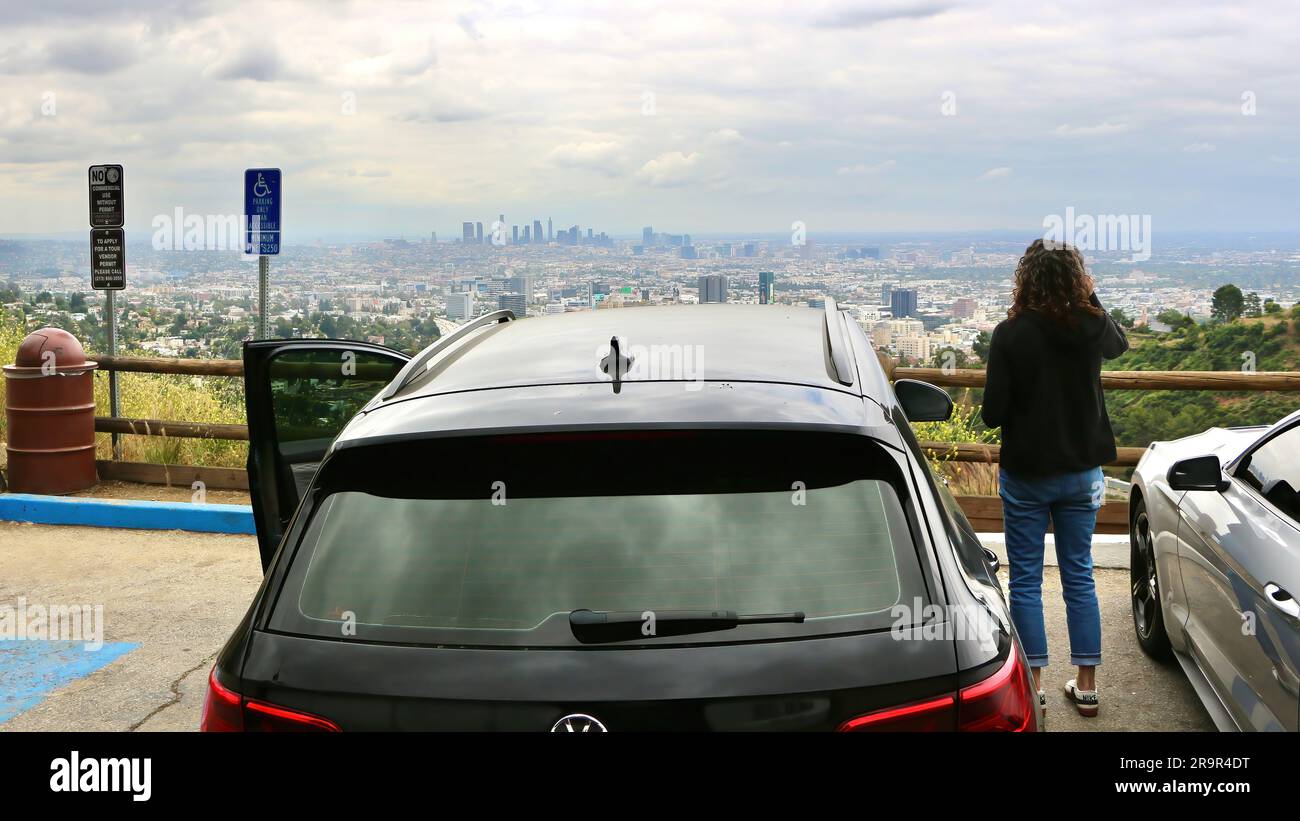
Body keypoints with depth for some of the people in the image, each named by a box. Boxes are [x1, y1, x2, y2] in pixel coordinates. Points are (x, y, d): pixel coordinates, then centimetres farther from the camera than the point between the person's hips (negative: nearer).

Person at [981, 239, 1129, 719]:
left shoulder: (1011, 333, -17)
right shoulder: (1093, 327, -5)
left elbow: (993, 413, -15)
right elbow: (1120, 344, 21)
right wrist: (1088, 298, 17)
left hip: (1026, 474, -3)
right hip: (1082, 471, 4)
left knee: (1026, 580, 7)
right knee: (1079, 576, 13)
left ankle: (1033, 686, 10)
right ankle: (1086, 685, 19)